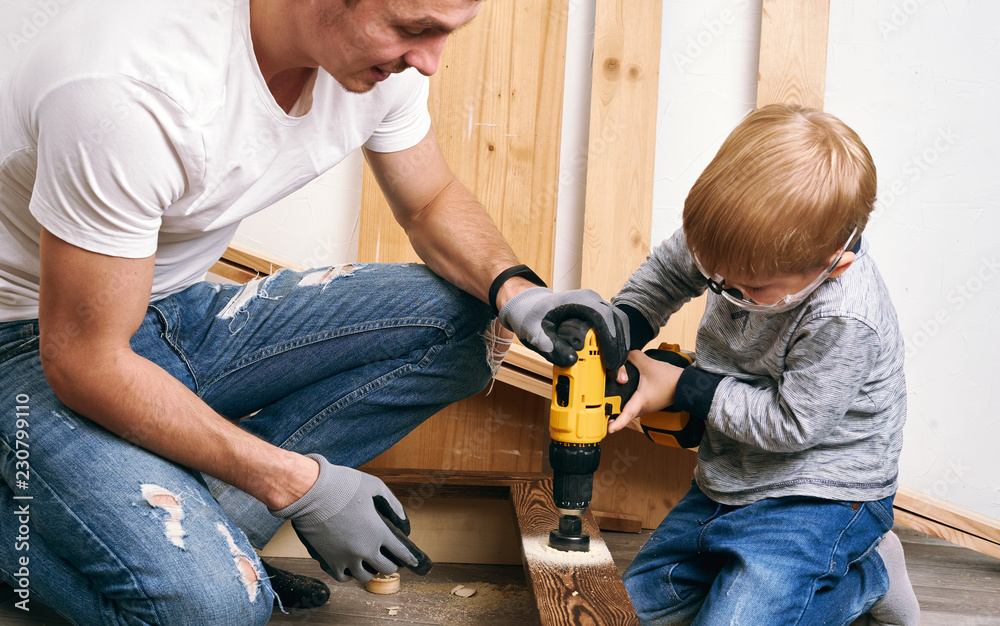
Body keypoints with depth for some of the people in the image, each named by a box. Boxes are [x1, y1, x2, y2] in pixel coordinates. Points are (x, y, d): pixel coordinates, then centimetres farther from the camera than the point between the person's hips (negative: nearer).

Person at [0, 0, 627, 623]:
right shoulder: (133, 87, -34)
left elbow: (434, 203, 6)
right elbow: (84, 362, -27)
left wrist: (513, 288, -16)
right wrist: (299, 485, -25)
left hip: (188, 314, 8)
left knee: (457, 321, -10)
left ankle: (201, 524, -8)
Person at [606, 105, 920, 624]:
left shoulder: (843, 322, -33)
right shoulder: (747, 243, -13)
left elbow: (790, 424, -23)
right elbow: (667, 270, 7)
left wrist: (682, 388, -17)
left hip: (816, 499, -8)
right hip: (730, 482, 8)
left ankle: (865, 578, 3)